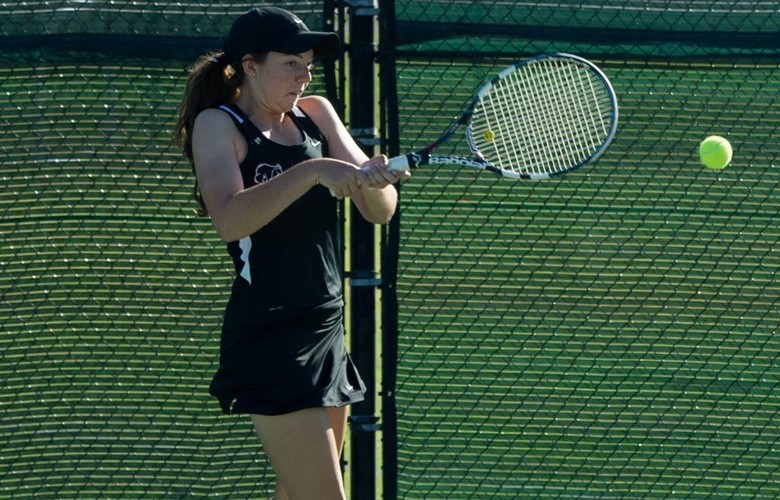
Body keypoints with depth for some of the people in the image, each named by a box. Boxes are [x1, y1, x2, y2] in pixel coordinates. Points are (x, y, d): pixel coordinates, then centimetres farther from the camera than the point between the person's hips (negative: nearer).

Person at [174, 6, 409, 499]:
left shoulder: (316, 114, 11)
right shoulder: (217, 125, -7)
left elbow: (381, 211, 6)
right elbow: (229, 219, -25)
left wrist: (375, 181, -16)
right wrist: (313, 171, -31)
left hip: (328, 334, 7)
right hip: (271, 342, -7)